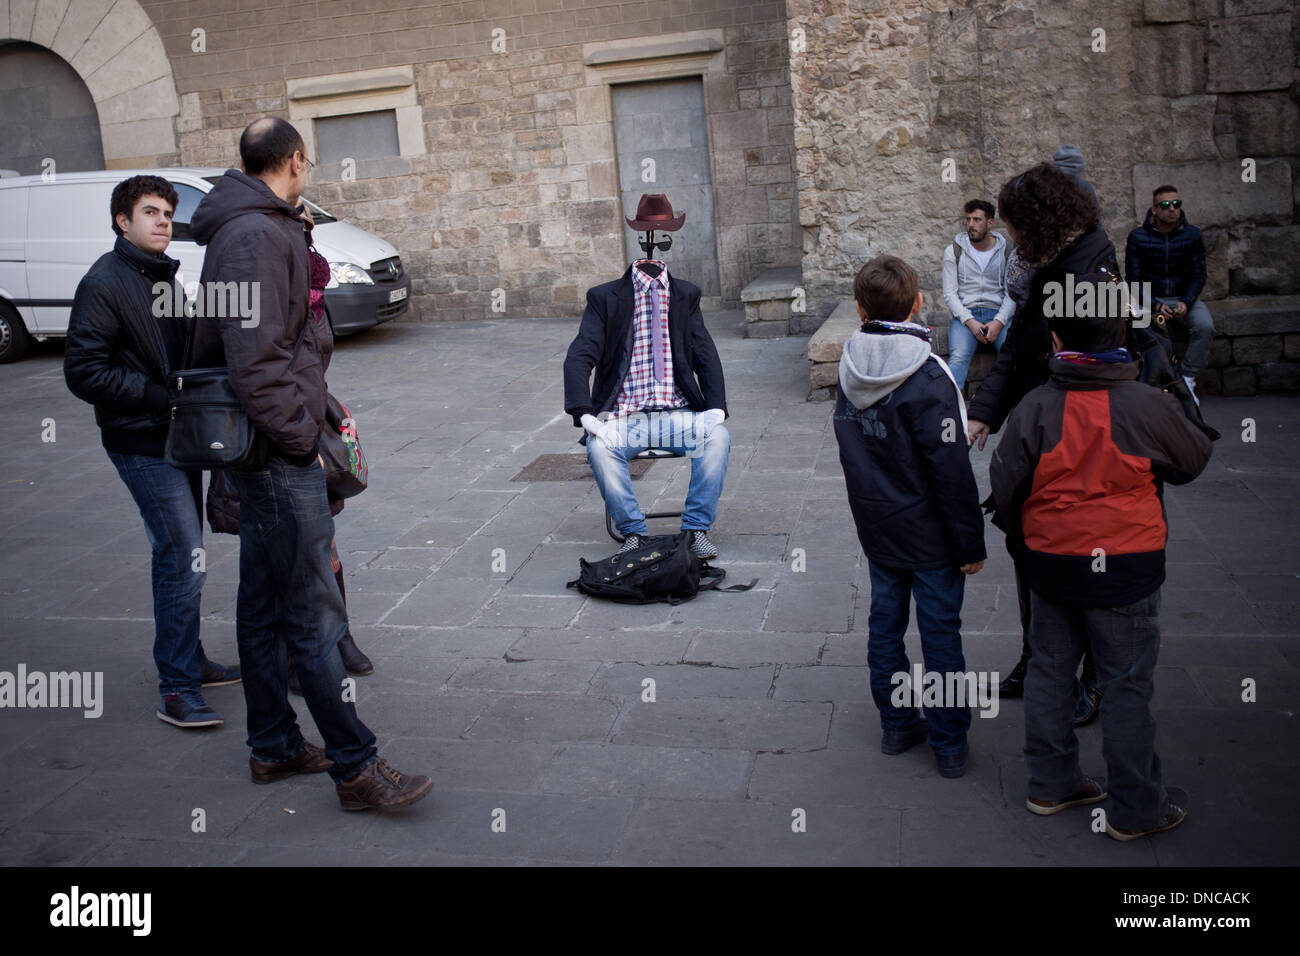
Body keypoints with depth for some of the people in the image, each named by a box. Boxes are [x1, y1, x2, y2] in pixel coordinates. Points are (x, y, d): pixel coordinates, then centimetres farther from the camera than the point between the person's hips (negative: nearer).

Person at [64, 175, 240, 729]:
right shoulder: (104, 282, -11)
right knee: (184, 561, -11)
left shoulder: (163, 277, 15)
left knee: (180, 556, 16)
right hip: (142, 444, -8)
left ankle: (190, 662, 28)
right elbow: (84, 372, -16)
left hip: (177, 436, 9)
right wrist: (162, 397, -20)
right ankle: (176, 689, -2)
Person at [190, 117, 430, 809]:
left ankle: (274, 746, 27)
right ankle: (356, 769, 1)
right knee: (313, 615, -6)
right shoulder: (255, 234, -15)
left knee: (263, 604, 16)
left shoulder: (247, 228, 18)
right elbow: (255, 357, -23)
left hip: (267, 453, 11)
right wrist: (299, 434, -16)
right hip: (280, 455, -11)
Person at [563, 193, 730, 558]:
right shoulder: (605, 298, 6)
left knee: (718, 437, -27)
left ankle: (697, 529, -15)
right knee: (599, 447, -31)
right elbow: (579, 358, -2)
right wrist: (584, 413, -18)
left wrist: (716, 407, -10)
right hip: (624, 417, -1)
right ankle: (632, 532, -14)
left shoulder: (686, 295, 13)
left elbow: (707, 358, 8)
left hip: (677, 415, 1)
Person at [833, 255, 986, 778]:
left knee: (885, 622, 16)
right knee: (940, 634, 6)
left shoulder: (849, 370, -2)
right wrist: (970, 542, -12)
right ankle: (949, 744, 18)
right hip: (928, 533, -6)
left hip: (876, 526, 6)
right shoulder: (928, 376, -22)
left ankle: (897, 724, 30)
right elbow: (952, 471, -20)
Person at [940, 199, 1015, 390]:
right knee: (958, 358, -31)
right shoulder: (953, 251, 9)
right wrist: (970, 322, -12)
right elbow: (949, 293, 3)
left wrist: (999, 322, -12)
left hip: (998, 314, 1)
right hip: (965, 314, -1)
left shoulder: (1007, 251, 11)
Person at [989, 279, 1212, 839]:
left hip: (1050, 564, 3)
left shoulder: (1033, 408, -9)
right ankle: (1135, 809, 19)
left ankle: (1050, 784, 29)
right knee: (1127, 686, 8)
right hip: (1127, 567, -3)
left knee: (1049, 670, 17)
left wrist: (1024, 537, 16)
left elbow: (1005, 487, -3)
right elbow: (1194, 461, 2)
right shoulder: (1149, 406, -15)